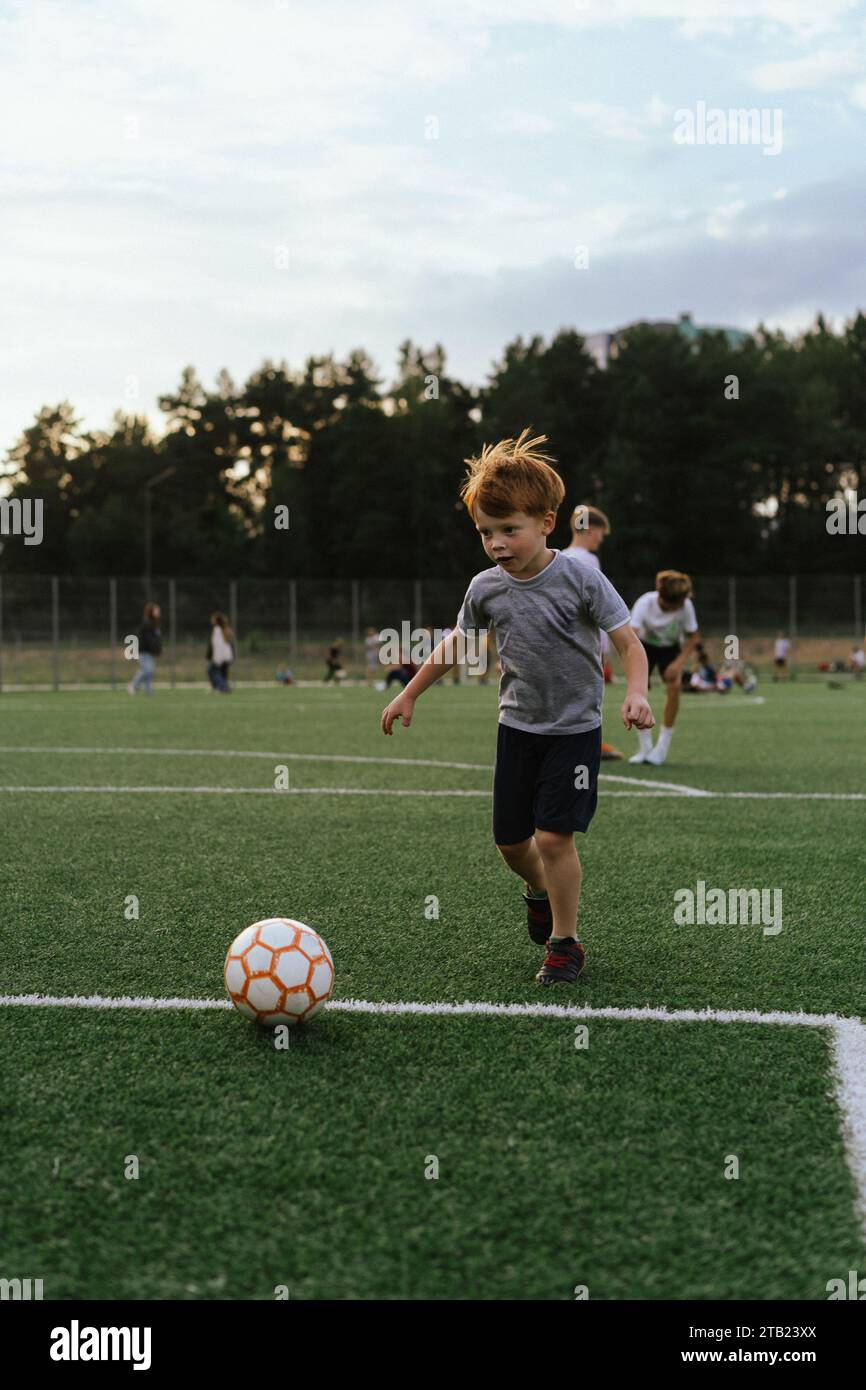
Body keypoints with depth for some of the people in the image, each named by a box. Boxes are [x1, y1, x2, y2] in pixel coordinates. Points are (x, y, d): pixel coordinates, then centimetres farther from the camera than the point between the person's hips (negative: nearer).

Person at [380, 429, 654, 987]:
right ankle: (540, 892, 43)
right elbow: (456, 644, 15)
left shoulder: (580, 579, -15)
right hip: (517, 727, 5)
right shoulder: (486, 588, -3)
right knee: (510, 839, 10)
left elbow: (629, 642, -14)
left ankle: (565, 942, 6)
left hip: (574, 730, -4)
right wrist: (409, 694, 20)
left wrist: (637, 691, -33)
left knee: (554, 836, -11)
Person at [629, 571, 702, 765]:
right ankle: (645, 747, -4)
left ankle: (662, 747, -13)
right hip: (645, 646, -1)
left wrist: (679, 663, -26)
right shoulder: (645, 603, -33)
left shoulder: (686, 606, -27)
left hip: (670, 649, 1)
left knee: (675, 685, -23)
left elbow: (693, 638, -12)